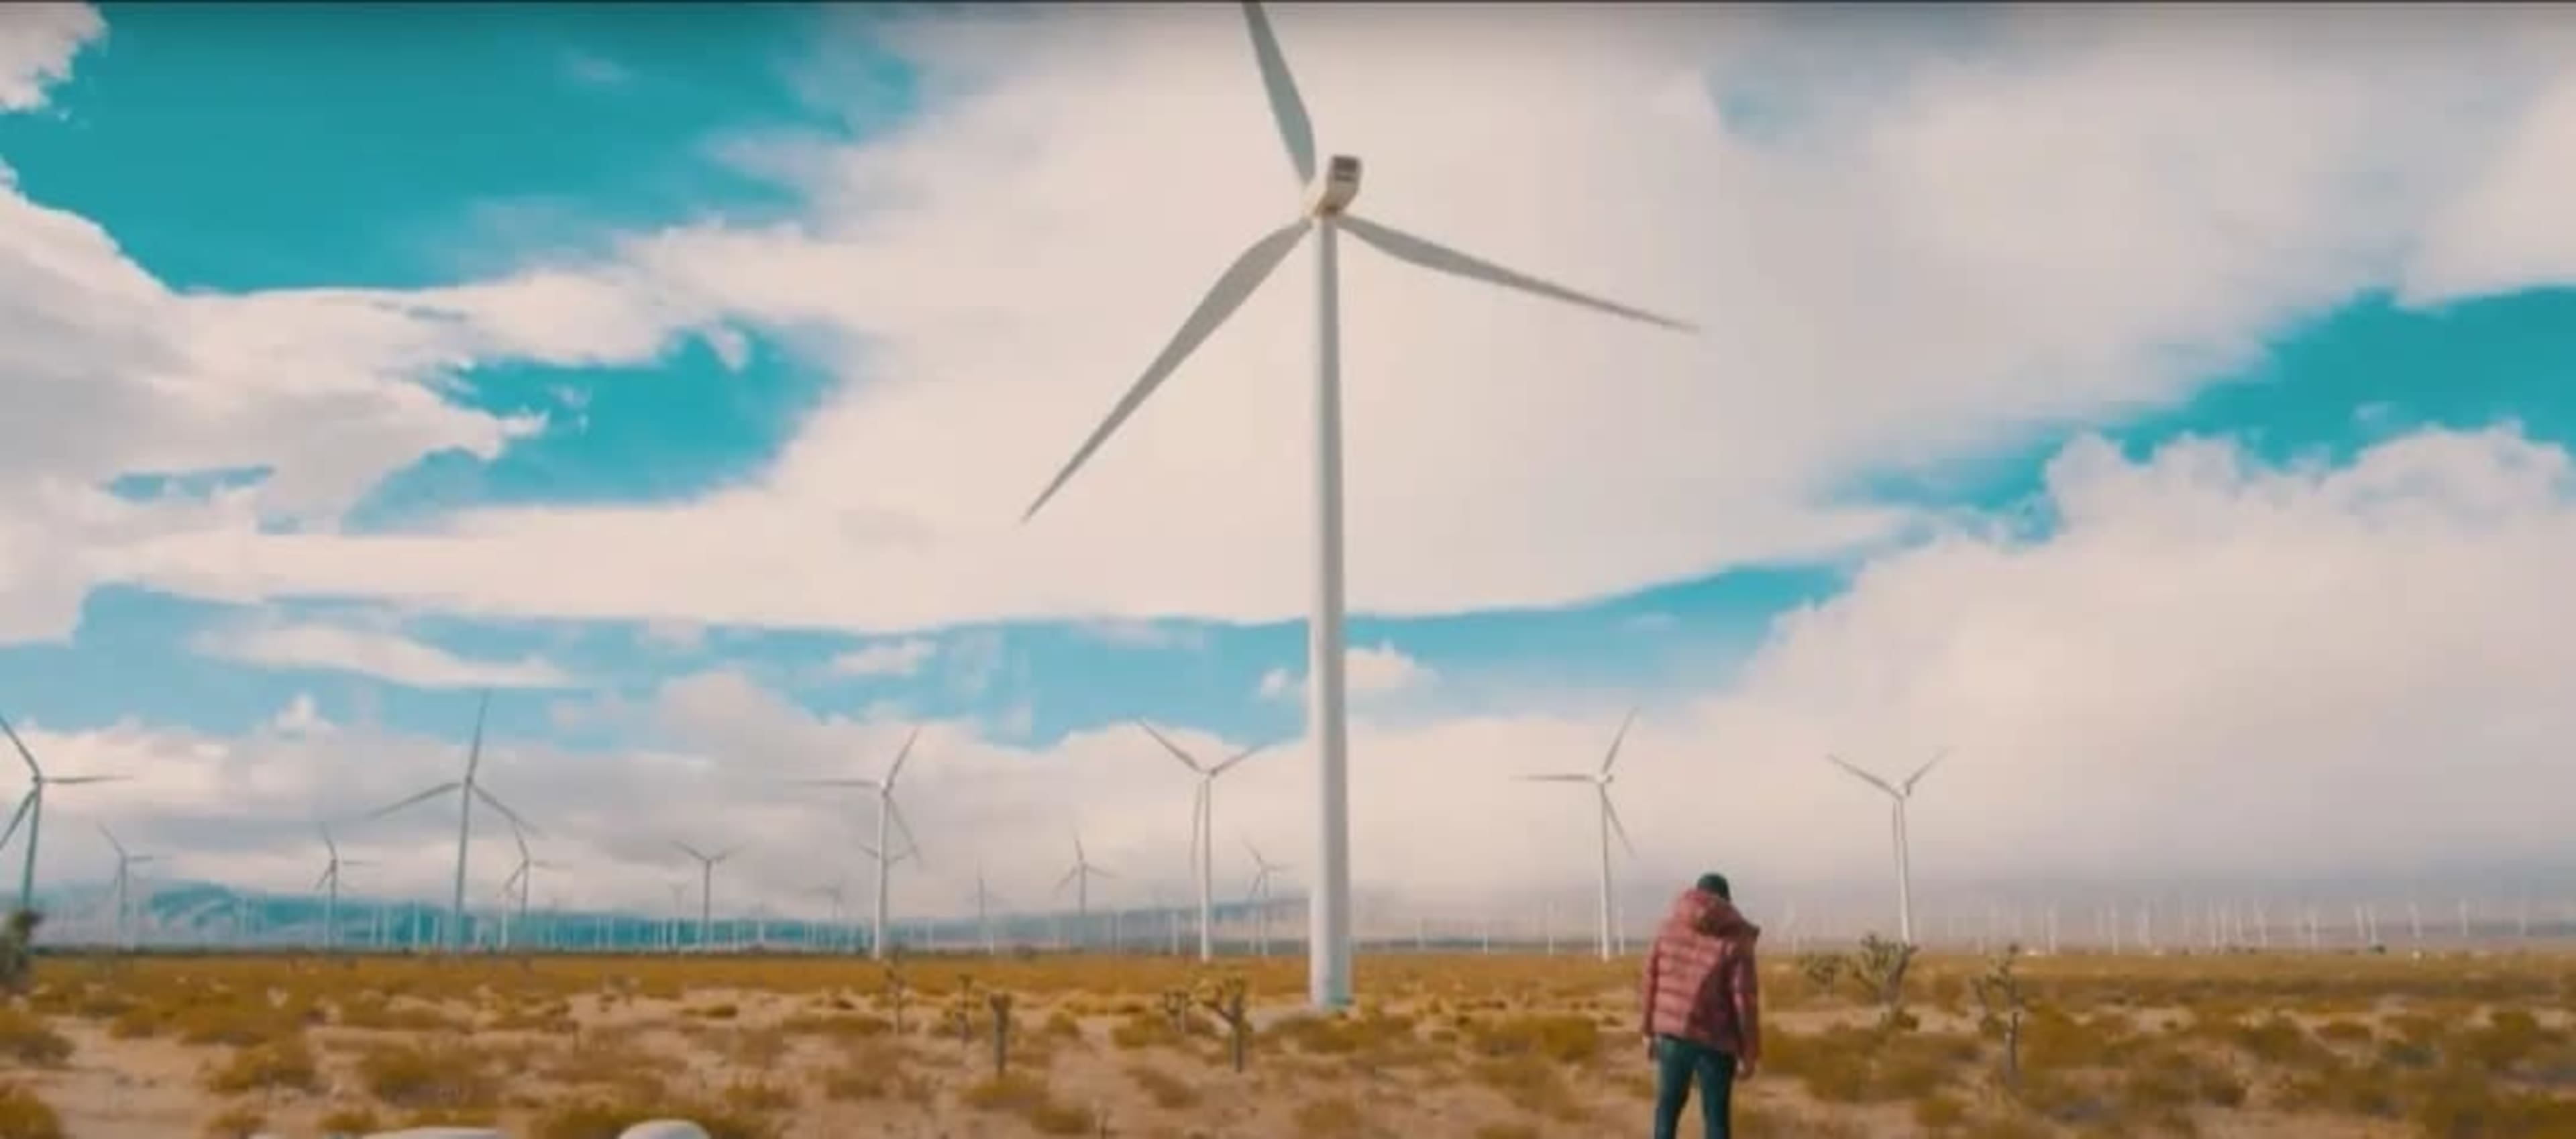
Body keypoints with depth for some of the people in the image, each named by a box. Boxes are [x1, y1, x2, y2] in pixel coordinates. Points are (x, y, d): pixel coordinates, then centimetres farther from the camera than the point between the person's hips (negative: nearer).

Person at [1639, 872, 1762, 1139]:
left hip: (1672, 1032, 3)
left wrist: (1649, 1031, 14)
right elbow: (1745, 999, -11)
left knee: (1668, 1104, 19)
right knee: (1716, 1115, 8)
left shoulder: (1670, 927, 3)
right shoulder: (1735, 940, -10)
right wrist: (1750, 1054, -4)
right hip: (1715, 1040, -3)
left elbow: (1651, 980, 6)